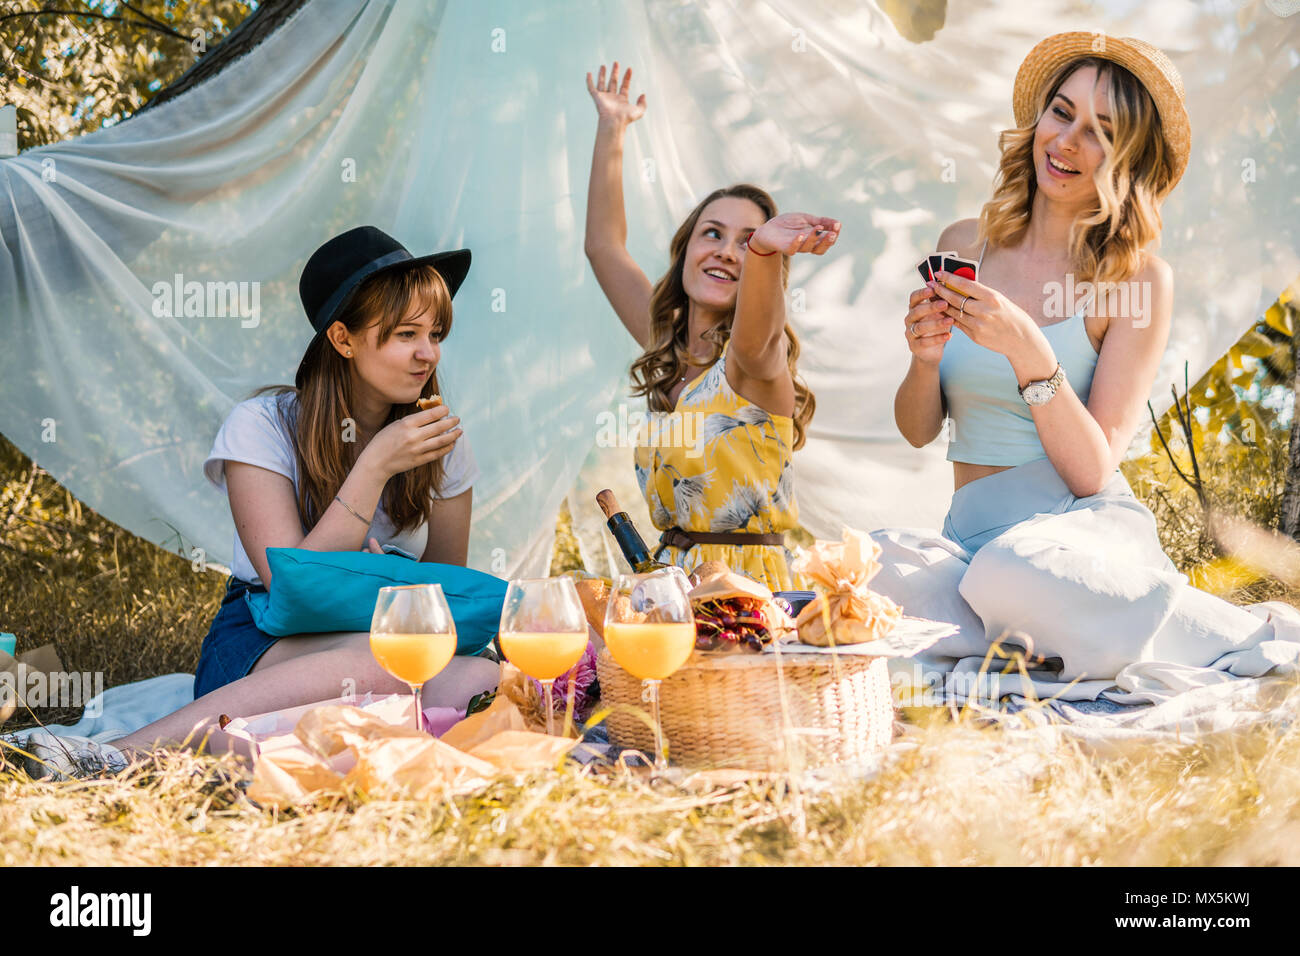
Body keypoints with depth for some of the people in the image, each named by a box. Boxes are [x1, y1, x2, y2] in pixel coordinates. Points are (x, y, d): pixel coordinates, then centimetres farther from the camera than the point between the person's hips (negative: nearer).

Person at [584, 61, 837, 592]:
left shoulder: (759, 360, -7)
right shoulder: (671, 352, 13)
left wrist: (766, 251, -53)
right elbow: (603, 245, 22)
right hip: (672, 585, 6)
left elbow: (754, 343, -33)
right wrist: (611, 130, 21)